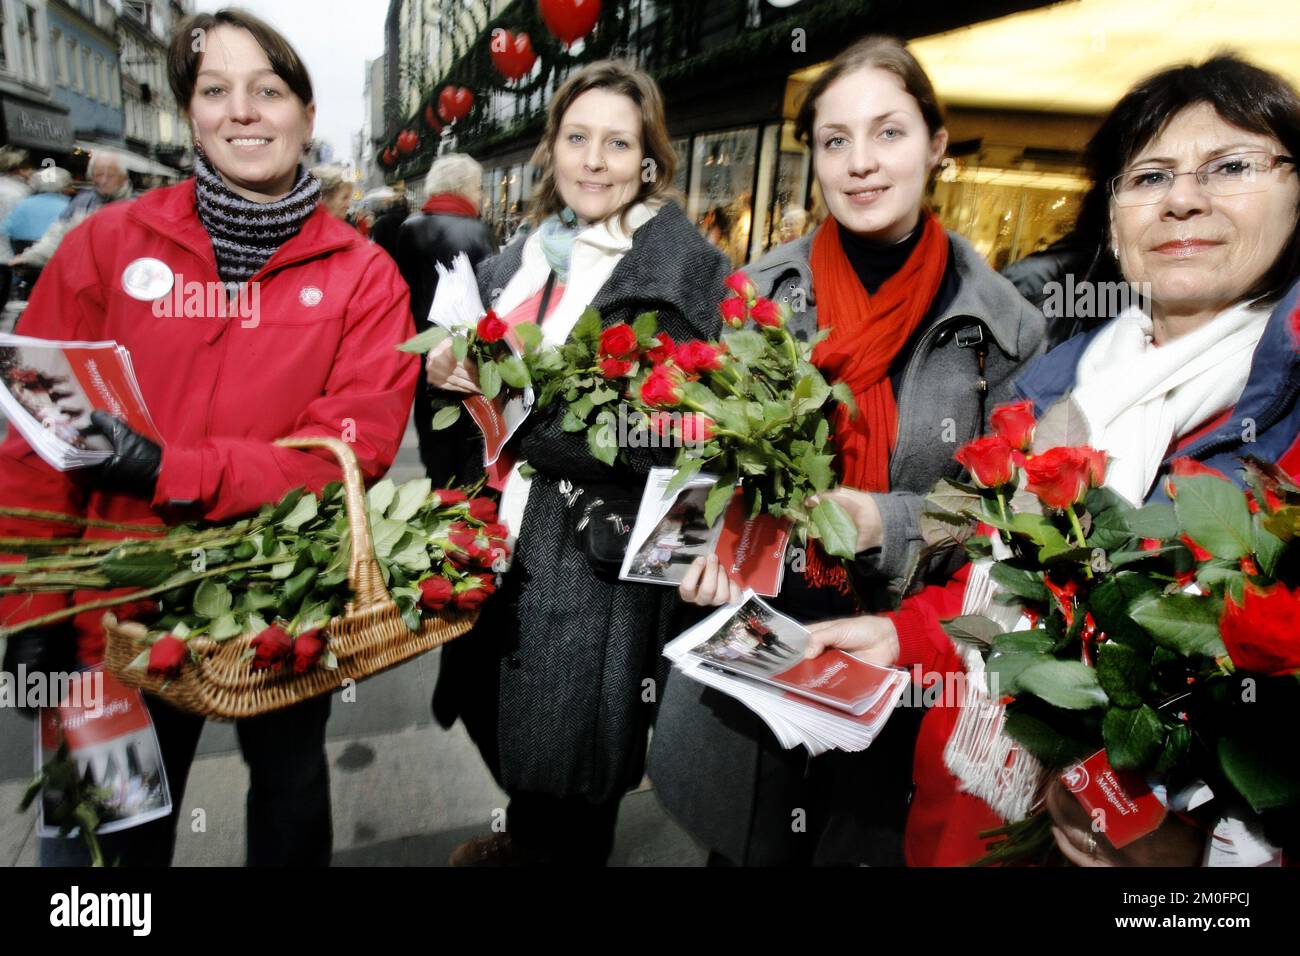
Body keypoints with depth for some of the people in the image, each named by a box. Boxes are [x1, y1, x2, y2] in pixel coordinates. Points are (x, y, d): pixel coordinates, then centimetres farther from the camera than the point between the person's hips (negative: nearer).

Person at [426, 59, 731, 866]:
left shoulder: (686, 270, -12)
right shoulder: (523, 257, 10)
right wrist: (453, 370, -4)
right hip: (504, 536, 7)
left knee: (570, 740, 10)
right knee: (510, 719, 22)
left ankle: (566, 851, 38)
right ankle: (527, 837, 50)